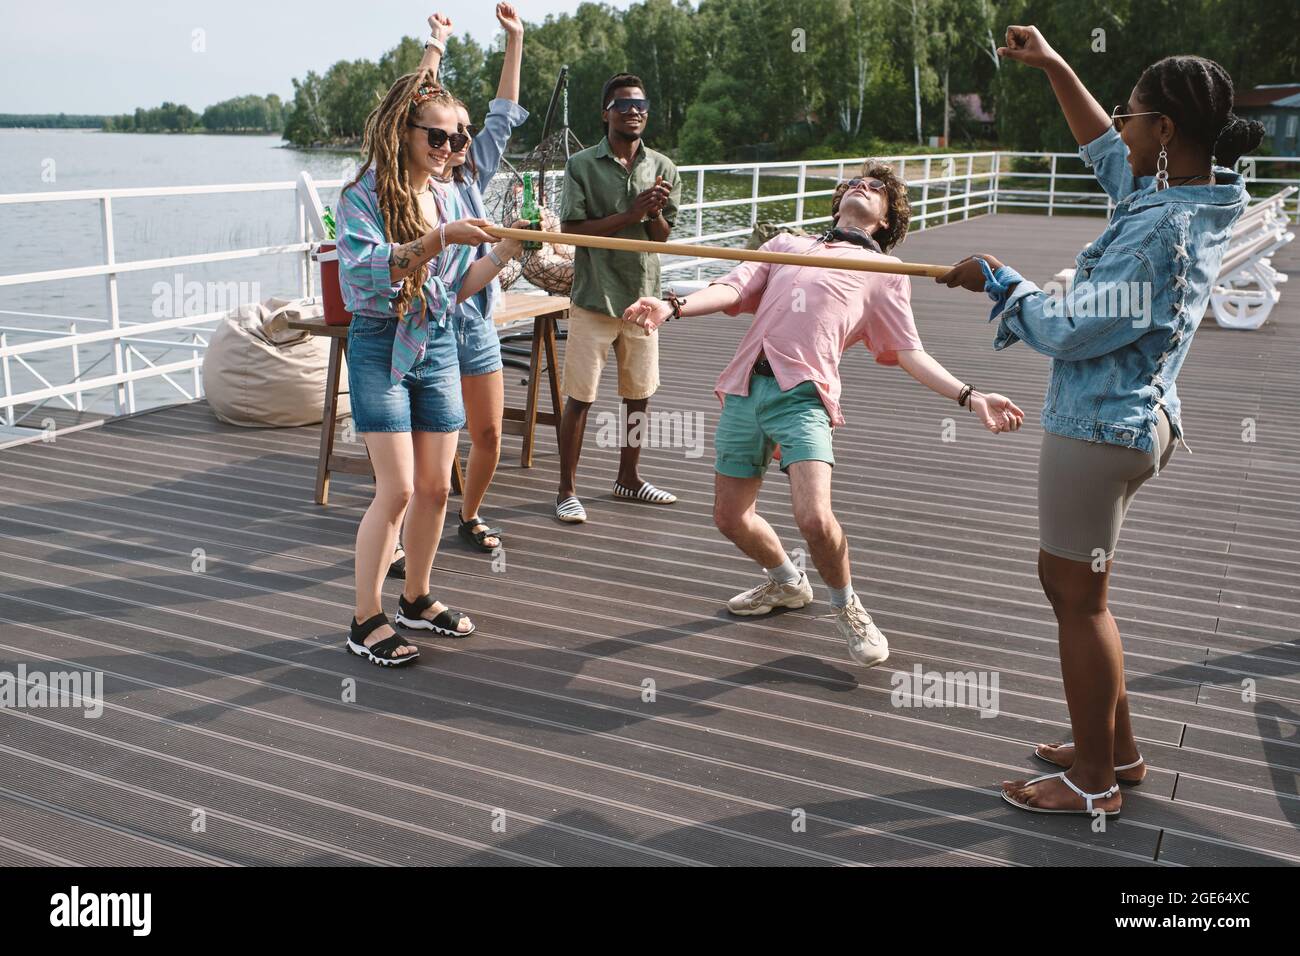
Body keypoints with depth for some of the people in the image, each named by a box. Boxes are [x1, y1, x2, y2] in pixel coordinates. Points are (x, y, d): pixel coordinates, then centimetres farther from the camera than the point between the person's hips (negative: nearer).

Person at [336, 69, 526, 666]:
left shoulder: (446, 201, 10)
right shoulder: (363, 195, -9)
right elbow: (366, 268, -25)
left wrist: (508, 249, 2)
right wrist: (440, 238, -31)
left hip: (437, 347, 6)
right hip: (381, 347, -6)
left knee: (436, 486, 8)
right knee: (397, 488, -10)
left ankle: (416, 600, 26)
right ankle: (366, 621, 3)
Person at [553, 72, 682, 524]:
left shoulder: (662, 167, 6)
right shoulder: (582, 165, -5)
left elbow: (662, 237, 7)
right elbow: (572, 229, -13)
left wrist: (655, 212, -15)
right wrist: (632, 214, -19)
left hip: (642, 296, 5)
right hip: (594, 297, -4)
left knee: (639, 393, 14)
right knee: (580, 396, -1)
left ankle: (628, 477, 31)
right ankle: (567, 490, 10)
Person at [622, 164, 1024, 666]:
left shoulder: (884, 271, 19)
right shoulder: (786, 244, 27)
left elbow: (911, 354, 12)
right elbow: (734, 288, 12)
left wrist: (970, 397, -2)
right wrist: (673, 306, -7)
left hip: (803, 395, -4)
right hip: (746, 385, 4)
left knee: (814, 518, -21)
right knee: (730, 517, 8)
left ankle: (846, 605, 9)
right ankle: (786, 583, 38)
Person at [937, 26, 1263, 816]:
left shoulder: (1160, 232, -25)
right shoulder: (1199, 196, 5)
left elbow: (1071, 334, -21)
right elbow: (1109, 154, 22)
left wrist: (996, 282, -8)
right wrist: (1054, 68, 22)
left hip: (1098, 427, -10)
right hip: (1130, 418, 10)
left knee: (1078, 596, 2)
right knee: (1072, 580, 21)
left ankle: (1094, 782, 17)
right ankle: (1117, 749, 34)